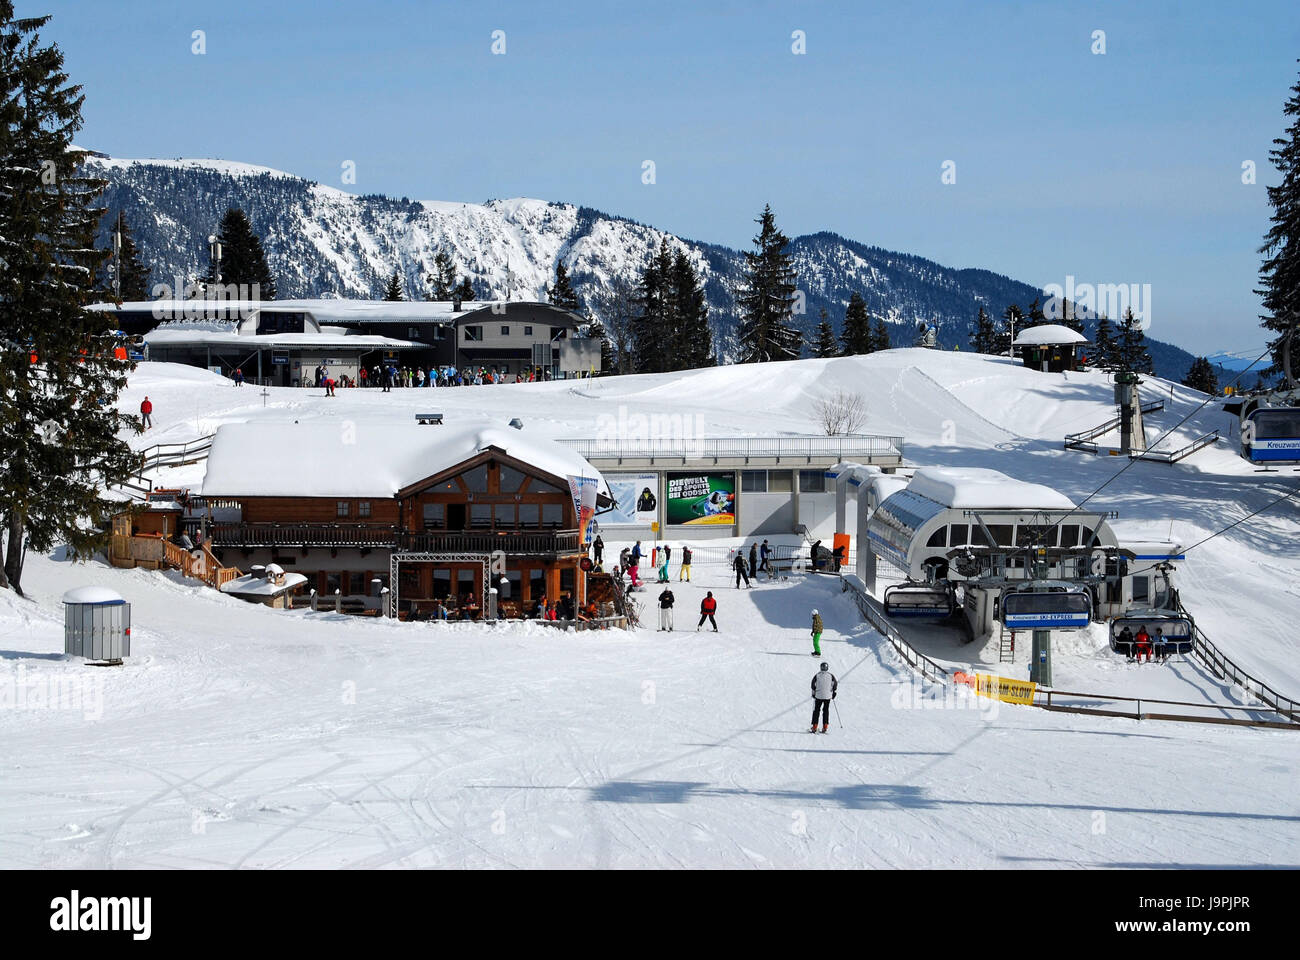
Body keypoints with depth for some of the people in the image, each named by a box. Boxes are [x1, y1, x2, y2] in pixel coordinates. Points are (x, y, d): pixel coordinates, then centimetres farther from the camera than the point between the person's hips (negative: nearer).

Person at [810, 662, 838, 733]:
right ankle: (825, 727, 4)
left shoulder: (817, 675, -2)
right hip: (828, 696, 1)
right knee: (826, 711, 12)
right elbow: (835, 683, -2)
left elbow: (813, 684, -3)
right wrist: (834, 692, 9)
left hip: (818, 696, -1)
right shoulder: (830, 675, 0)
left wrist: (813, 693, 8)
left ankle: (814, 728, 2)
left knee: (816, 711, 7)